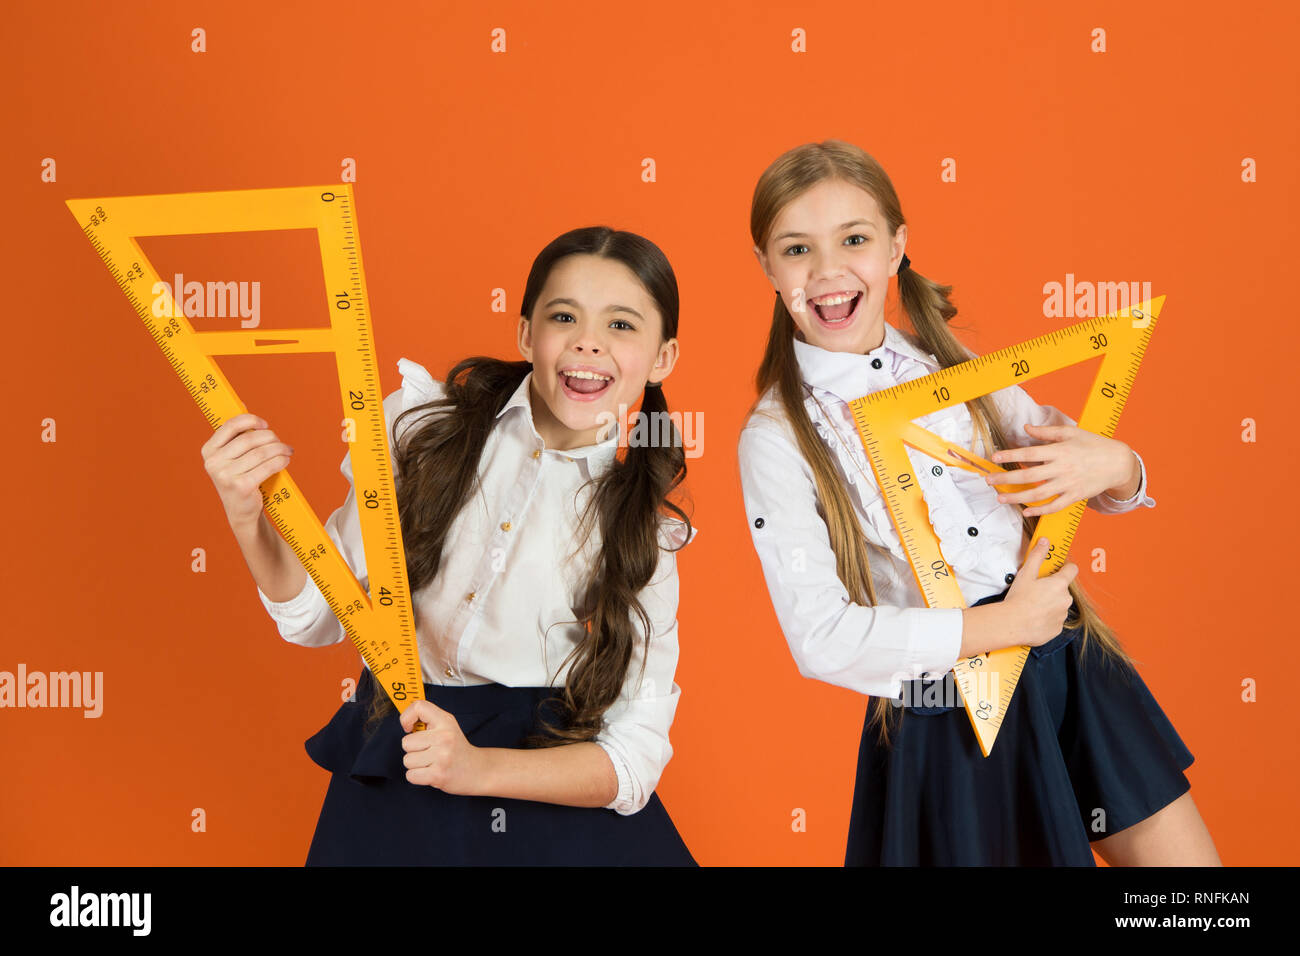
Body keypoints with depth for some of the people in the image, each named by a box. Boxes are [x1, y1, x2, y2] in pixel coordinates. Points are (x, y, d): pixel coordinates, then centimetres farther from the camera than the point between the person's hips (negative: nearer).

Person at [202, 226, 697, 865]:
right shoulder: (423, 423, -1)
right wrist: (248, 516, -15)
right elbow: (319, 616, 3)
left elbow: (634, 756, -7)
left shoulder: (644, 530, -3)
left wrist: (478, 767, -21)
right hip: (386, 783, 1)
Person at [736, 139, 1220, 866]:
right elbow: (822, 638, -16)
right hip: (943, 721, -4)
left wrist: (1112, 464, -12)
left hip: (1068, 668, 5)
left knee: (1183, 855, 9)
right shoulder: (776, 439, -10)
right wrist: (1002, 625, -18)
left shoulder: (958, 370, 5)